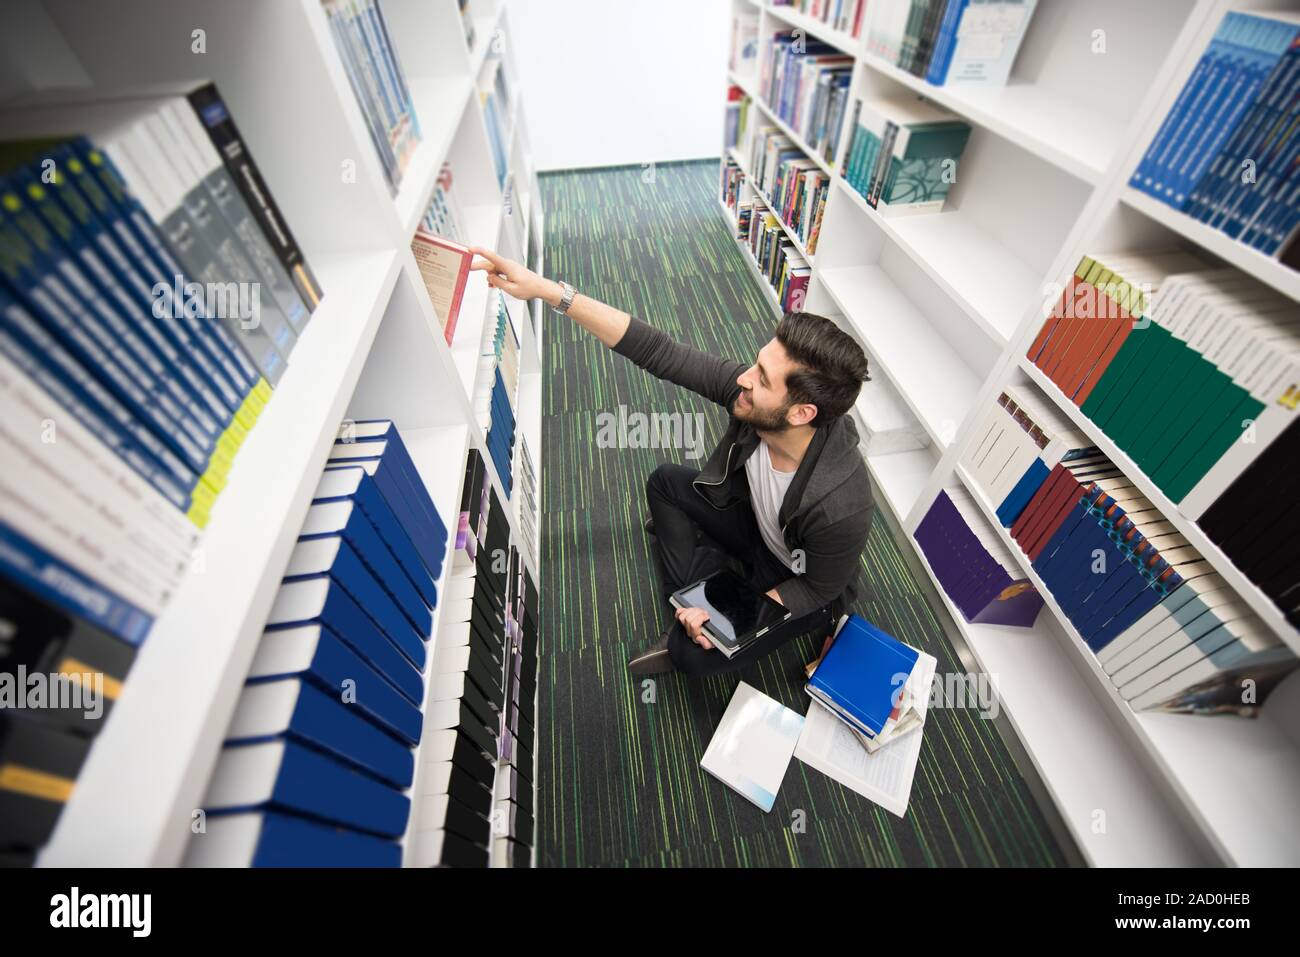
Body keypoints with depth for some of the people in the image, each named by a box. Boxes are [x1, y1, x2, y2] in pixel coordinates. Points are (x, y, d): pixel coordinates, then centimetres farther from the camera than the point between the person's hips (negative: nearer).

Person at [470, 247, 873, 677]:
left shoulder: (840, 507, -42)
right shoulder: (745, 386, -30)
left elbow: (819, 590, -23)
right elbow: (656, 351, -31)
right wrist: (546, 289, -34)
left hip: (799, 582, -5)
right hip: (757, 524, 6)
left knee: (693, 653, -20)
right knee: (665, 482, 5)